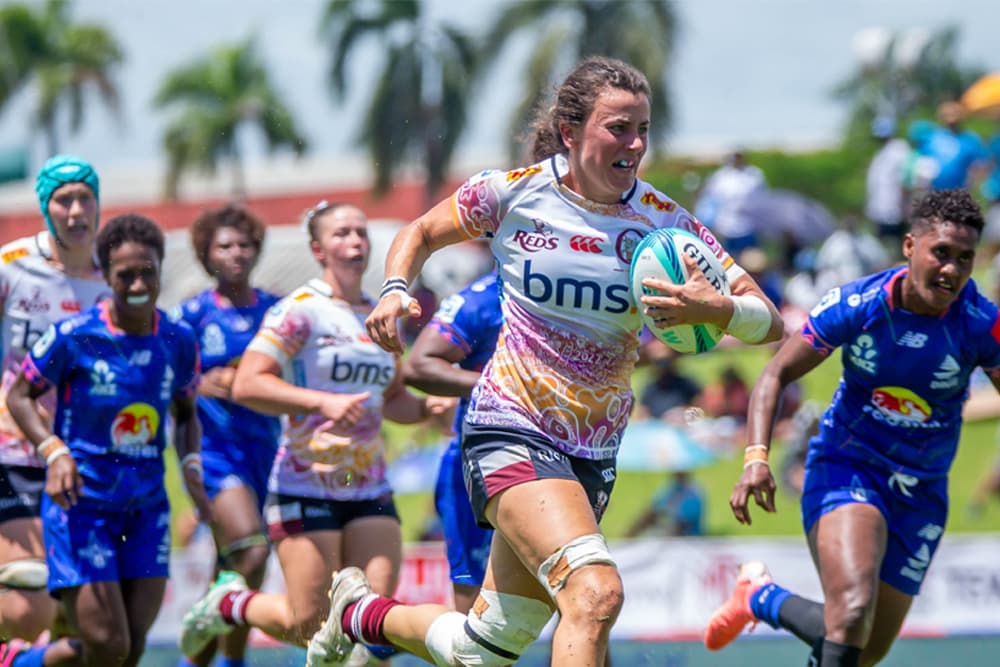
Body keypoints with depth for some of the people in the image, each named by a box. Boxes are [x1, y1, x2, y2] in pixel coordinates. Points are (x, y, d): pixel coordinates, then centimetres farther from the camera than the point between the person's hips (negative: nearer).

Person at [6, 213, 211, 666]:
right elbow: (19, 395, -3)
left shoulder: (179, 342, 0)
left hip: (146, 509, 5)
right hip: (81, 501, -5)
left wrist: (191, 465, -3)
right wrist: (53, 450, -20)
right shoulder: (73, 337, -13)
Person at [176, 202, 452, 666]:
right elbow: (246, 385, -17)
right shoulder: (302, 310, -8)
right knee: (308, 624, -6)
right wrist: (322, 402, -26)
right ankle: (228, 603, 22)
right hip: (305, 488, -6)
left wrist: (425, 407, 4)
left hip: (370, 490, 6)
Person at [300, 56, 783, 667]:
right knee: (597, 593, -29)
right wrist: (394, 290, -8)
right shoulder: (513, 193, -7)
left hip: (594, 455, 4)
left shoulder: (664, 220, -3)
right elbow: (421, 234, 13)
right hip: (511, 429, -4)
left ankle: (360, 613, 36)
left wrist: (715, 308, -26)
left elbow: (769, 322, -5)